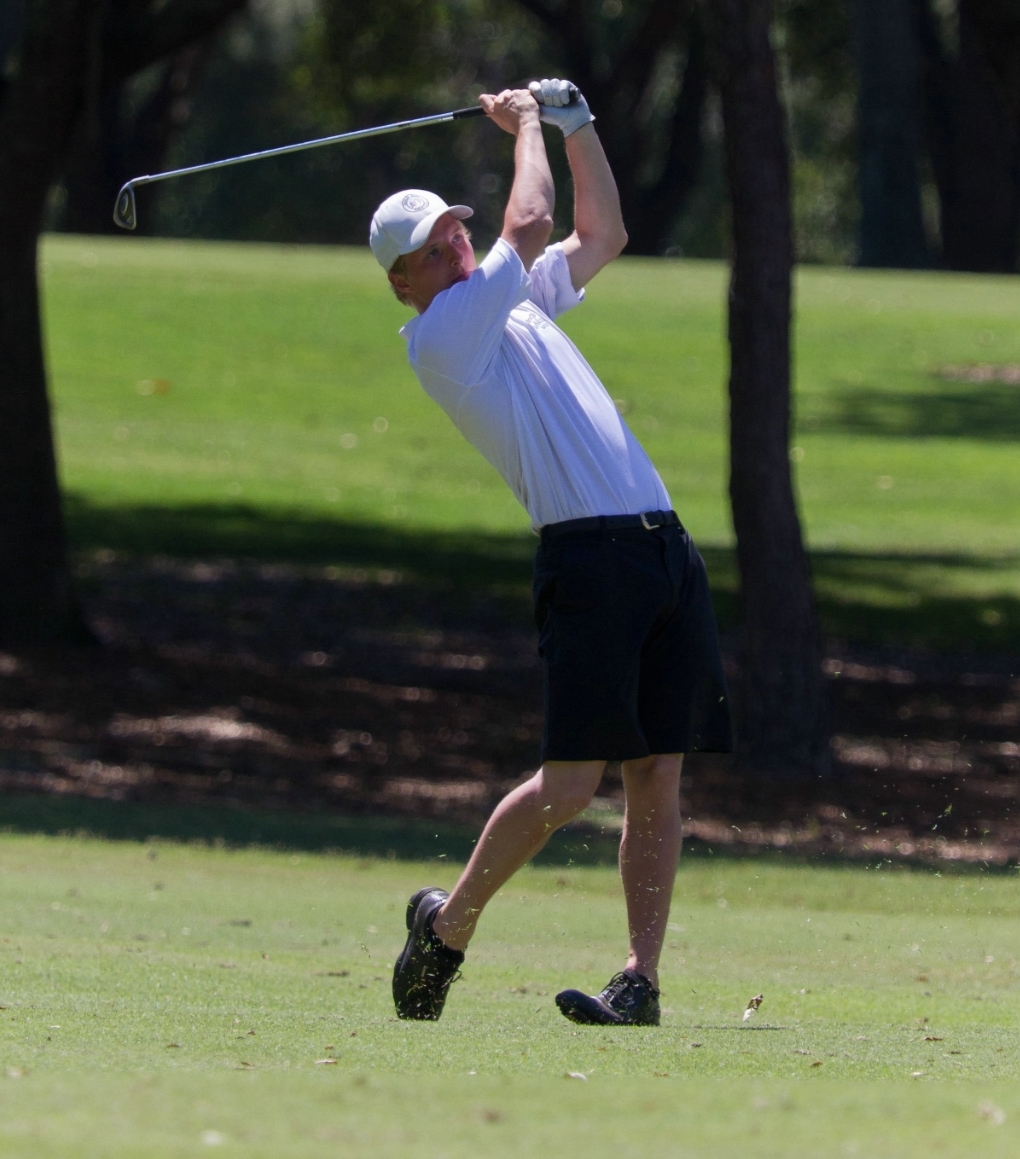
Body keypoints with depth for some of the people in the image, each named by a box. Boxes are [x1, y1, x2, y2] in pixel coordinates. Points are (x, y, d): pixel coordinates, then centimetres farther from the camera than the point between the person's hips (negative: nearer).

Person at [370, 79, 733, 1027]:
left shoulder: (517, 306, 23)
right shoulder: (440, 336, -3)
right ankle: (446, 923, 9)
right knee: (568, 786, -11)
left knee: (658, 777, 0)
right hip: (588, 556, -8)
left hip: (664, 549, 8)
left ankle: (642, 978, -1)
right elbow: (529, 226, -10)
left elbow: (601, 236, 35)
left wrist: (577, 128, 25)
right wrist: (525, 124, 5)